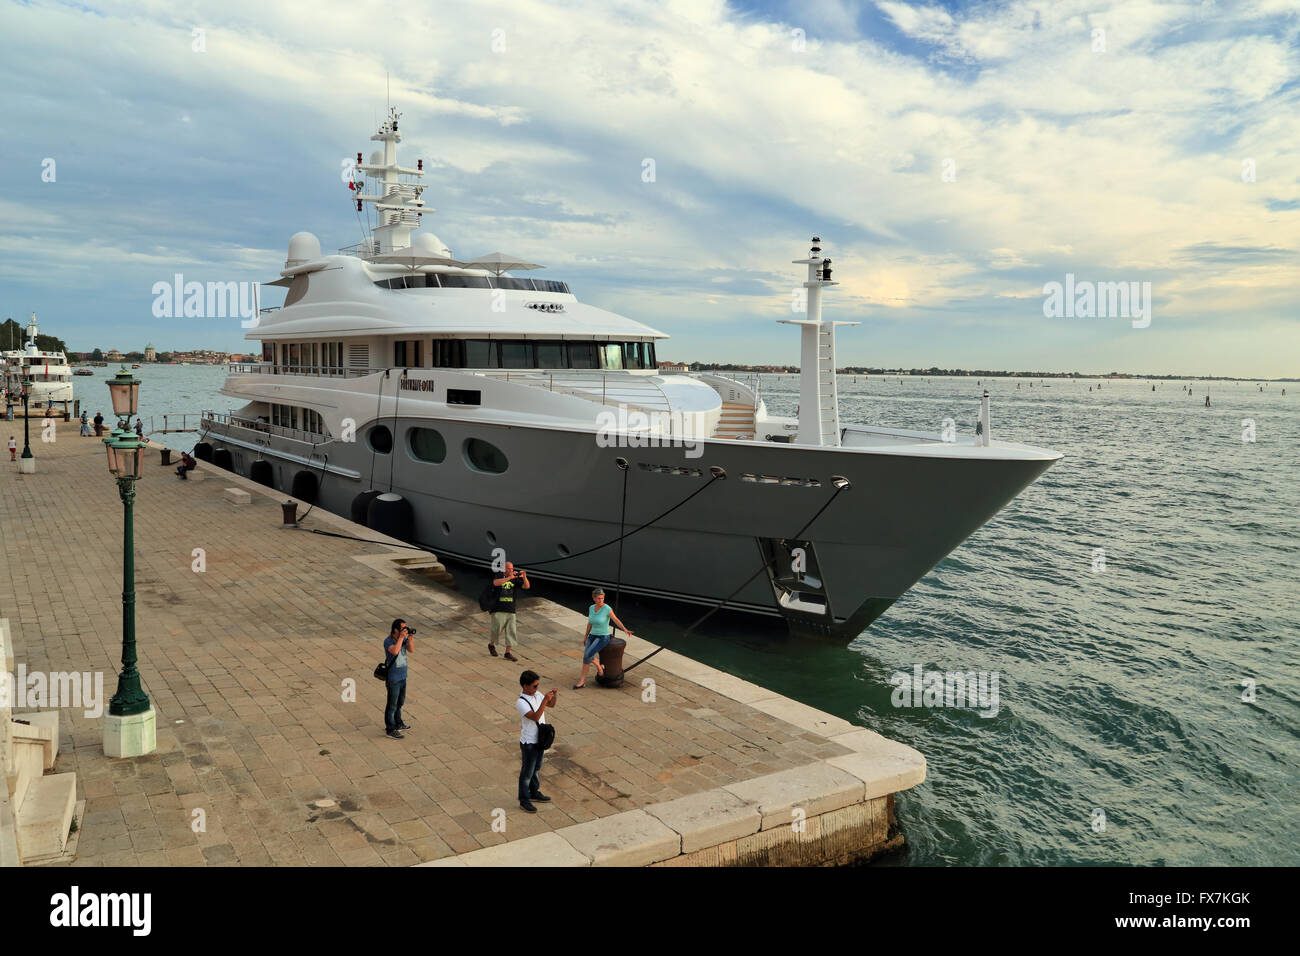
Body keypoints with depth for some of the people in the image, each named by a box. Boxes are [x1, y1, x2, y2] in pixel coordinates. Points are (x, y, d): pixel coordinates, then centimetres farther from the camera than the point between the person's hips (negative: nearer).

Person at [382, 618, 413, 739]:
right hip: (393, 678, -8)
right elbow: (395, 651, -38)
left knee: (400, 702, 23)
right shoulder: (388, 641, -21)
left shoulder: (403, 638, 0)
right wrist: (401, 637, -33)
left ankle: (398, 723, 40)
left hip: (403, 676, 8)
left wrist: (409, 637, -21)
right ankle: (390, 729, 17)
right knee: (392, 705, 5)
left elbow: (412, 649, -8)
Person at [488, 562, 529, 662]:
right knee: (497, 630, 3)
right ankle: (491, 645, 33)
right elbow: (496, 583, -29)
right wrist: (509, 577, -38)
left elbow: (527, 586, -7)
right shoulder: (499, 577, -5)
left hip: (510, 611, 3)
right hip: (498, 610, -3)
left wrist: (524, 577, -27)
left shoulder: (516, 579, 3)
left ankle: (507, 653, 10)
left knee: (511, 631, 1)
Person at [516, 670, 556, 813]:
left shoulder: (537, 694, -2)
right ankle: (524, 800, 21)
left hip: (540, 739, 7)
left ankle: (534, 793, 40)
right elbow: (535, 717, -34)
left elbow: (551, 705, 10)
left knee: (536, 768, 23)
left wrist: (554, 695, -11)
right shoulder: (521, 702, -25)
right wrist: (545, 699, -39)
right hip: (529, 743, -7)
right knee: (527, 772, 7)